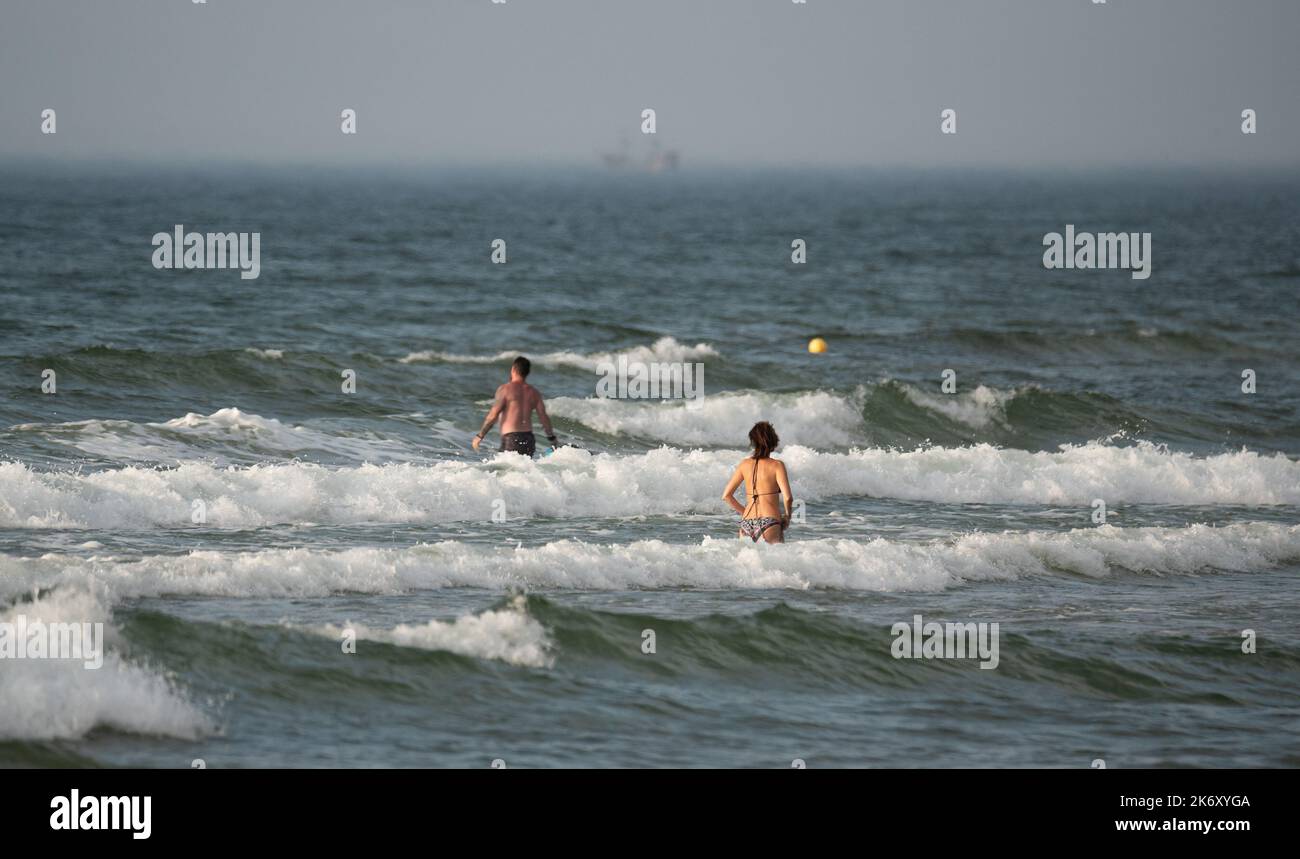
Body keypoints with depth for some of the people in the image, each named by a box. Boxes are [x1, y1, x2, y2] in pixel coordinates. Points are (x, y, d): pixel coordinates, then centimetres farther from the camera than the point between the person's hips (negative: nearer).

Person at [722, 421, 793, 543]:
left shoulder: (745, 464, 10)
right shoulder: (777, 465, -2)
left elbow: (726, 495, 13)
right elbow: (788, 497, -9)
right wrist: (787, 516, 9)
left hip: (747, 523, 4)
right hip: (770, 521, -4)